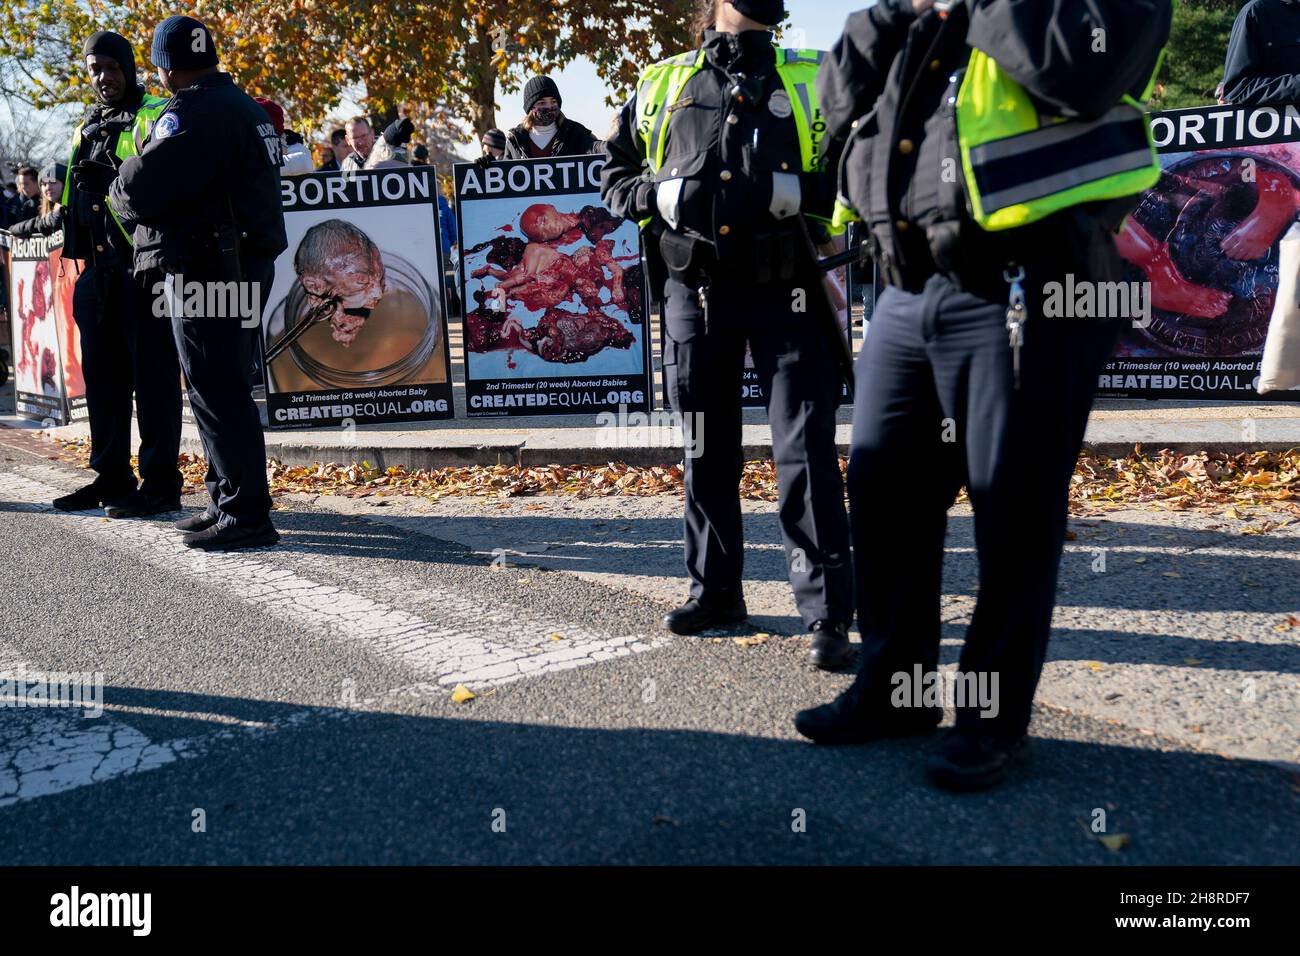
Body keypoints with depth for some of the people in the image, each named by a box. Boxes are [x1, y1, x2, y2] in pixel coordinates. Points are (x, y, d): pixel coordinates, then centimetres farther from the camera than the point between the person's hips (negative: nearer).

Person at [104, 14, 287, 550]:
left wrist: (120, 189, 3)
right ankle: (226, 502, 23)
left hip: (206, 274, -10)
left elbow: (140, 192, -20)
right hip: (247, 265, 10)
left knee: (216, 393, -6)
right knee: (222, 388, 15)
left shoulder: (193, 113, -14)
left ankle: (246, 515, -4)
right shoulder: (246, 107, 17)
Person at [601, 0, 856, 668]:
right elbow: (615, 174, 18)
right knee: (706, 449, 10)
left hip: (784, 289, -2)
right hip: (693, 289, 2)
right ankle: (714, 590, 24)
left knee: (806, 448, -7)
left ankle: (827, 613, -2)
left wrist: (802, 192, -11)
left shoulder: (812, 80, 10)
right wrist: (657, 196, -3)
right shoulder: (661, 85, 13)